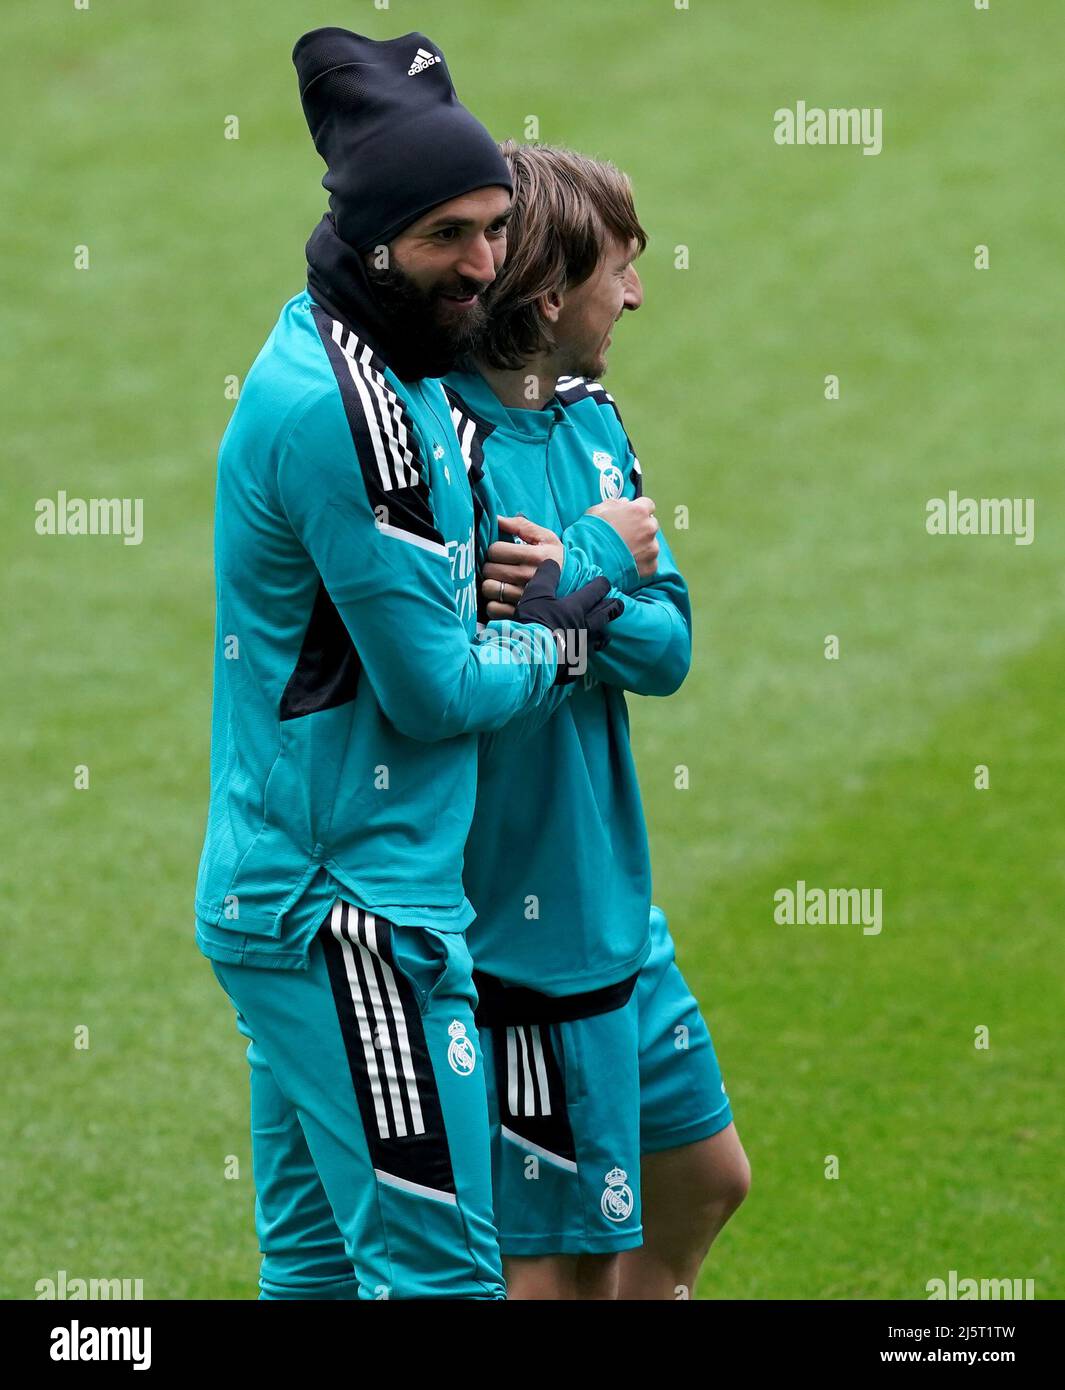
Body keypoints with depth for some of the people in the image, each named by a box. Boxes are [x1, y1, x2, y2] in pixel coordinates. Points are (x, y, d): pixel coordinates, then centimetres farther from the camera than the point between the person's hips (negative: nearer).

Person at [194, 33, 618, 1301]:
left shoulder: (331, 349, 8)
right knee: (441, 1270, -10)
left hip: (283, 897, 10)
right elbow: (435, 691, -17)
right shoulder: (341, 407, -20)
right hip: (351, 915, -10)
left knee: (316, 1264, 14)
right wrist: (555, 640, 1)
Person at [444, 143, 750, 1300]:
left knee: (702, 1180, 22)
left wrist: (571, 594, -18)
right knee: (559, 1259, -1)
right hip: (523, 923, -9)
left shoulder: (594, 423, 7)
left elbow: (669, 643, 3)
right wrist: (600, 564, -15)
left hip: (611, 900, 9)